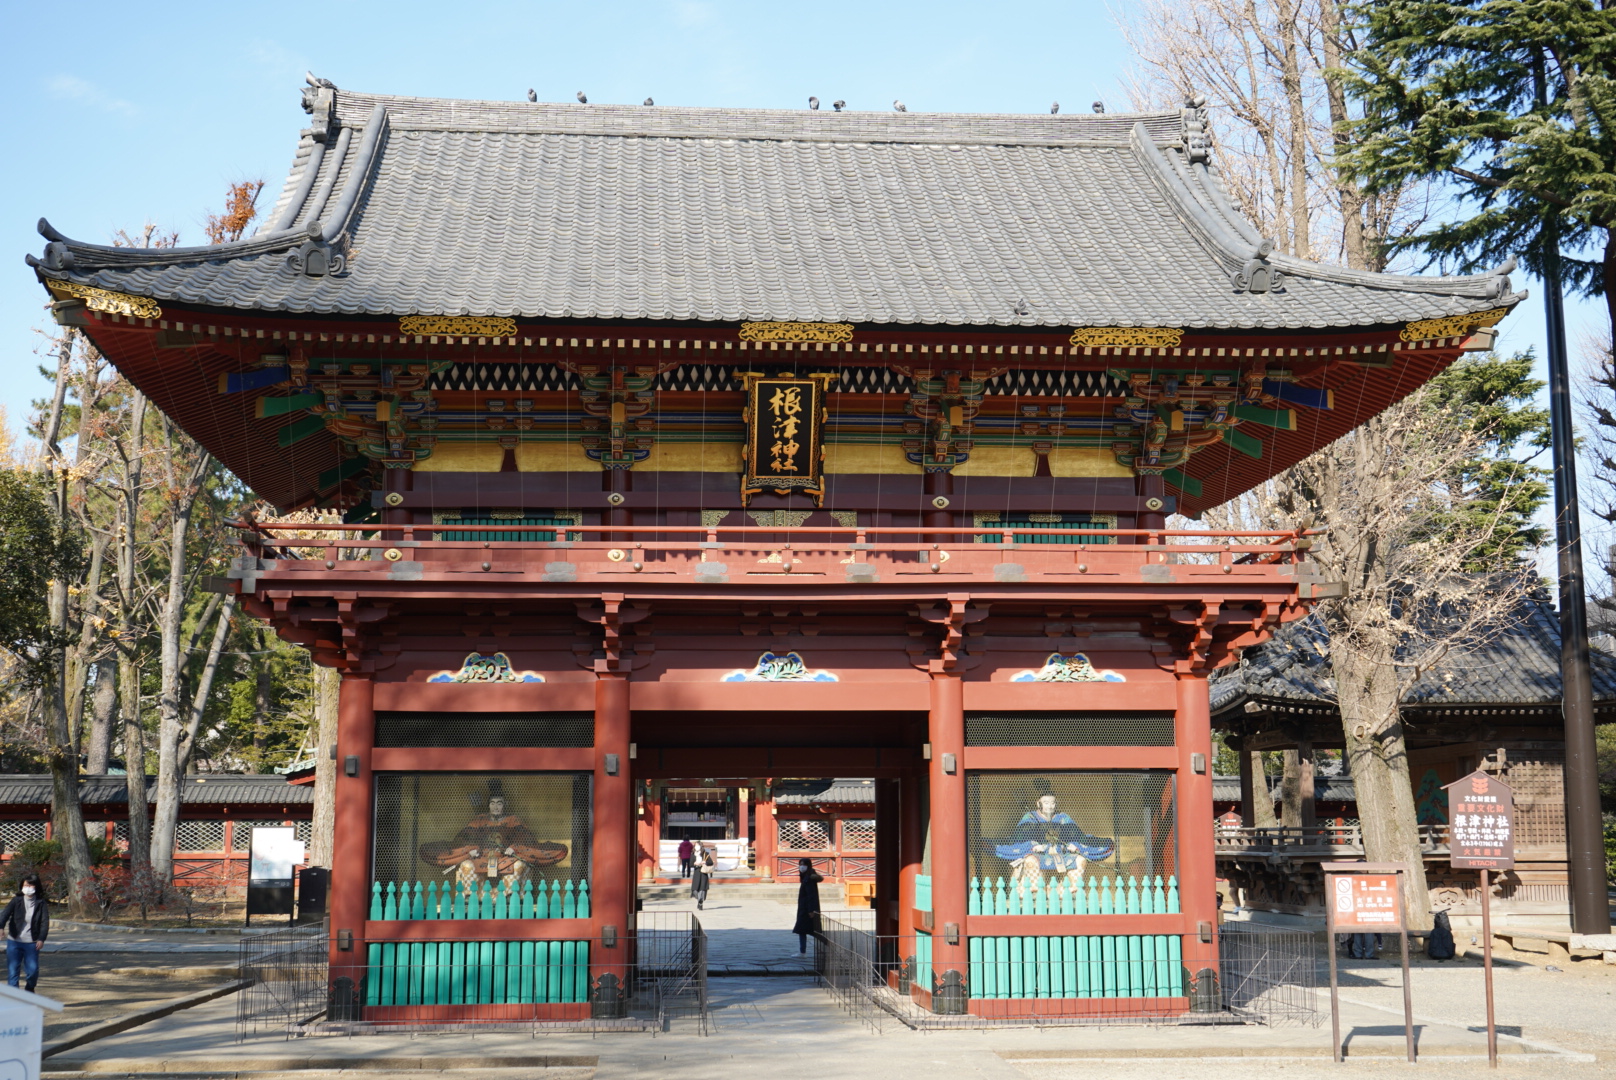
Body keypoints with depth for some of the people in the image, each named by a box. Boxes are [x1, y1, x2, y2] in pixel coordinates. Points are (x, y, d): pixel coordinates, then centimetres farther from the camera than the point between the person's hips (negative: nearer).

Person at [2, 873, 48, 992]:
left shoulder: (40, 902, 0)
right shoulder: (16, 900, -1)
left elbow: (45, 921, -4)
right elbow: (6, 914, -15)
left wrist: (41, 938, -16)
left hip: (32, 942, 0)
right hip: (14, 941, 0)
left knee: (33, 970, 0)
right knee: (13, 970, -2)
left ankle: (29, 989, 30)